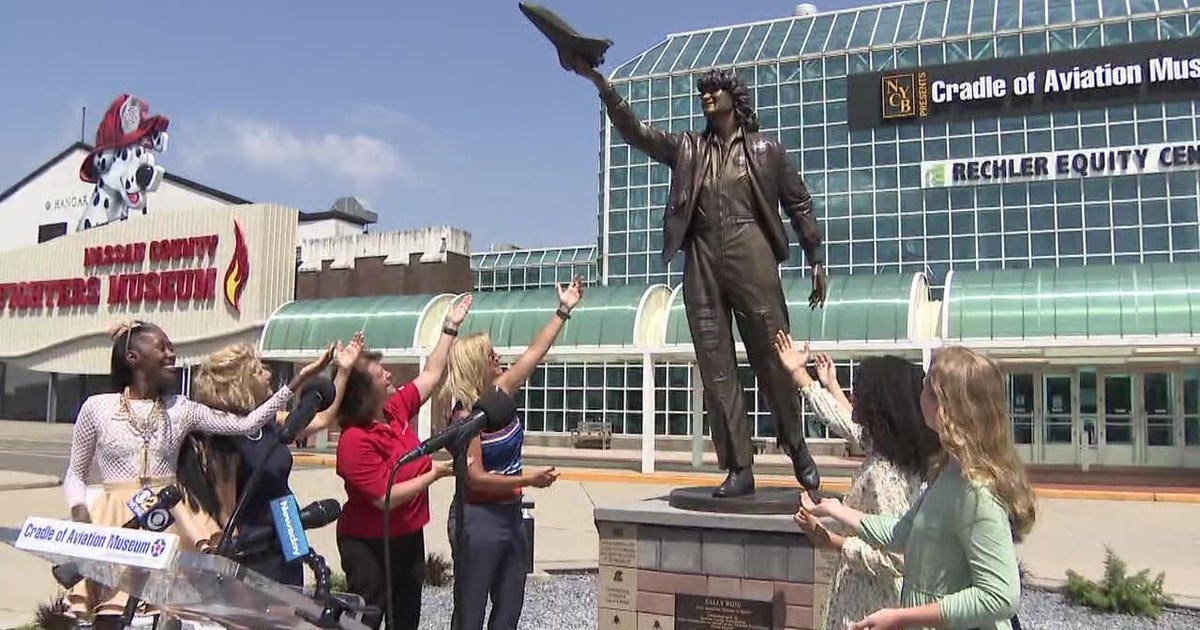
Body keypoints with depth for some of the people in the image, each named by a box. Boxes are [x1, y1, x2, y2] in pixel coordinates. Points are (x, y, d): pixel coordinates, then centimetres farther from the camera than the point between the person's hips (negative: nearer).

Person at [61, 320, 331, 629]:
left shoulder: (180, 408, 8)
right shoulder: (97, 407, 3)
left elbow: (246, 424, 1)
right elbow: (75, 474, 11)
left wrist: (299, 379, -4)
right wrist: (79, 509, -10)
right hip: (116, 521, -2)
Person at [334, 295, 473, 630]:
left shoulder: (395, 409, -2)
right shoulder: (356, 441, -25)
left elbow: (431, 375, 12)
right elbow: (385, 498, -27)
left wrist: (450, 327, 13)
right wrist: (434, 473, -17)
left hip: (409, 536, 8)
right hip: (370, 544, -8)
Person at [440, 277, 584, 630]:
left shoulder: (500, 394, 3)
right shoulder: (466, 416, -17)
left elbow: (535, 352, 8)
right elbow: (475, 479, -21)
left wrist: (563, 310, 10)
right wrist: (528, 480, -23)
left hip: (510, 516, 8)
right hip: (477, 520, -8)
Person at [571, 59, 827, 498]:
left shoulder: (765, 150, 11)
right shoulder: (688, 149, 16)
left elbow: (799, 203, 13)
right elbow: (634, 130, 6)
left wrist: (816, 260, 7)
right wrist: (600, 84, -6)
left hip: (750, 255, -3)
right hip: (703, 260, 3)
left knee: (772, 357, -1)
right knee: (715, 367, -1)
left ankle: (797, 449, 20)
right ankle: (739, 468, 3)